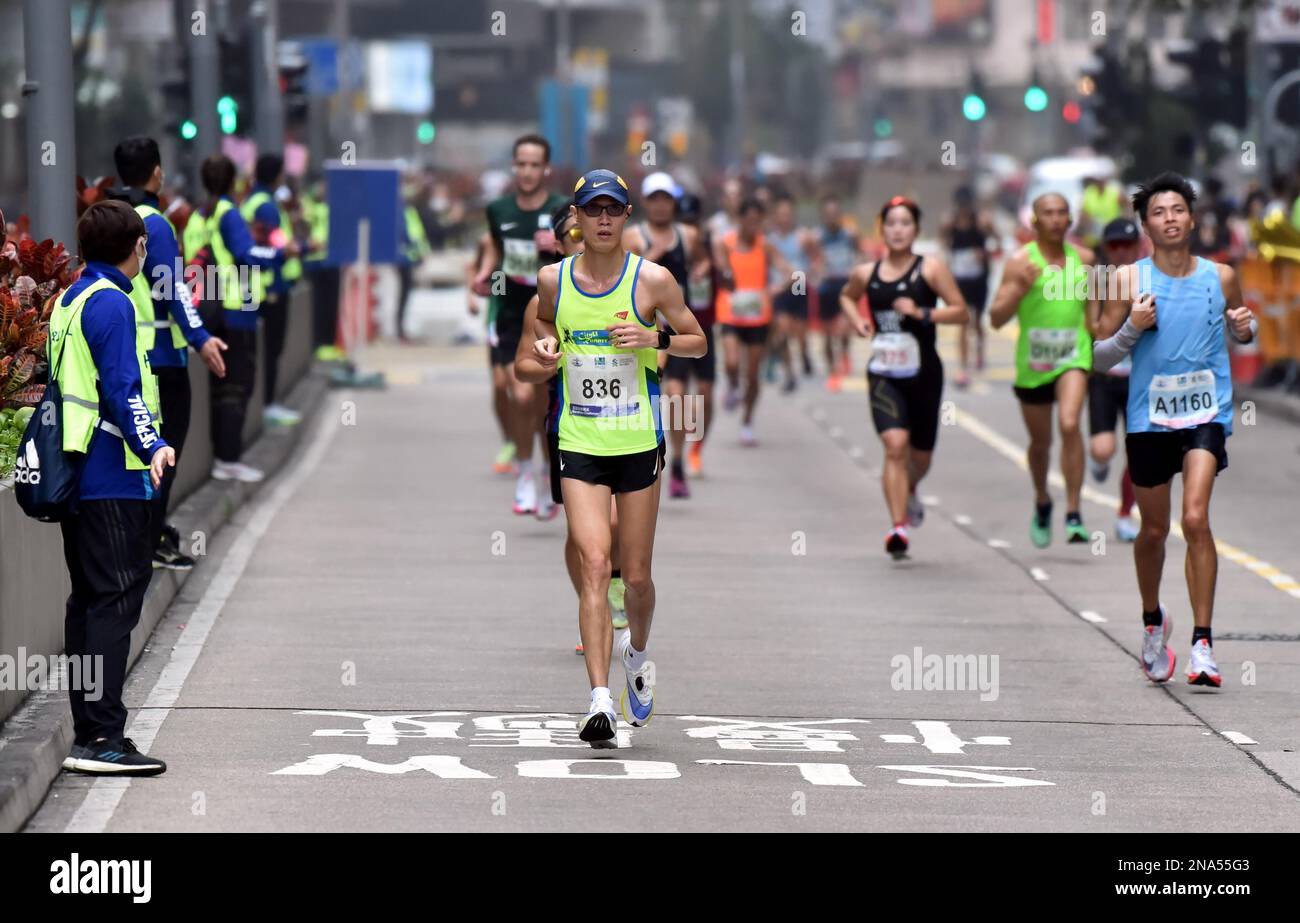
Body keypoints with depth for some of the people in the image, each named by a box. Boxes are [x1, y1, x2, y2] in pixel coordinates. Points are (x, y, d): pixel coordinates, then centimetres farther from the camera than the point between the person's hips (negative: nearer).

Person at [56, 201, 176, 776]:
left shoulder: (68, 301, 17)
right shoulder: (112, 303, -12)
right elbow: (121, 389, -20)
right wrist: (152, 445, -29)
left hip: (76, 475, 10)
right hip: (114, 480, -10)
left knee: (87, 599, 12)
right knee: (117, 598, -10)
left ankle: (86, 733, 14)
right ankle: (103, 738, -16)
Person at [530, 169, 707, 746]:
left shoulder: (653, 280, -4)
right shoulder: (553, 280, 2)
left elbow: (698, 341, 6)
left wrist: (656, 338, -14)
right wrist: (545, 347, 0)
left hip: (639, 443, 0)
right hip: (578, 444, 0)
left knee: (636, 575, 7)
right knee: (594, 563, -13)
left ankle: (636, 652, 39)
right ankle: (600, 699, -15)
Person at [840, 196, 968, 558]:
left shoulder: (930, 268, -4)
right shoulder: (866, 274, 4)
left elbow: (961, 311, -6)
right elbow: (847, 297, 27)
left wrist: (922, 313, -19)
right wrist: (857, 321, 7)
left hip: (923, 374, 0)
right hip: (883, 375, 0)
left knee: (920, 454, 13)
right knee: (895, 445, -19)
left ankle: (909, 493, 49)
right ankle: (898, 527, -21)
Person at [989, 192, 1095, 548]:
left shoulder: (1084, 258, 5)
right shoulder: (1020, 261, -5)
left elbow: (1095, 302, 23)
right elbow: (996, 318, -9)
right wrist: (1020, 288, -22)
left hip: (1073, 356, 0)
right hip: (1033, 359, 0)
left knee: (1069, 424, -23)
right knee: (1041, 441, 13)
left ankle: (1073, 515, -19)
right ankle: (1042, 504, 42)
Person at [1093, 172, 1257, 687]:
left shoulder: (1220, 277, 1)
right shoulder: (1130, 280, -2)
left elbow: (1241, 334, 20)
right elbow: (1099, 358, 0)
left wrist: (1245, 326, -4)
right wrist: (1132, 328, -17)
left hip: (1206, 413, -1)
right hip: (1148, 417, 1)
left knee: (1196, 519, -18)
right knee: (1153, 530, 12)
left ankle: (1202, 645, -16)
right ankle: (1153, 621, 39)